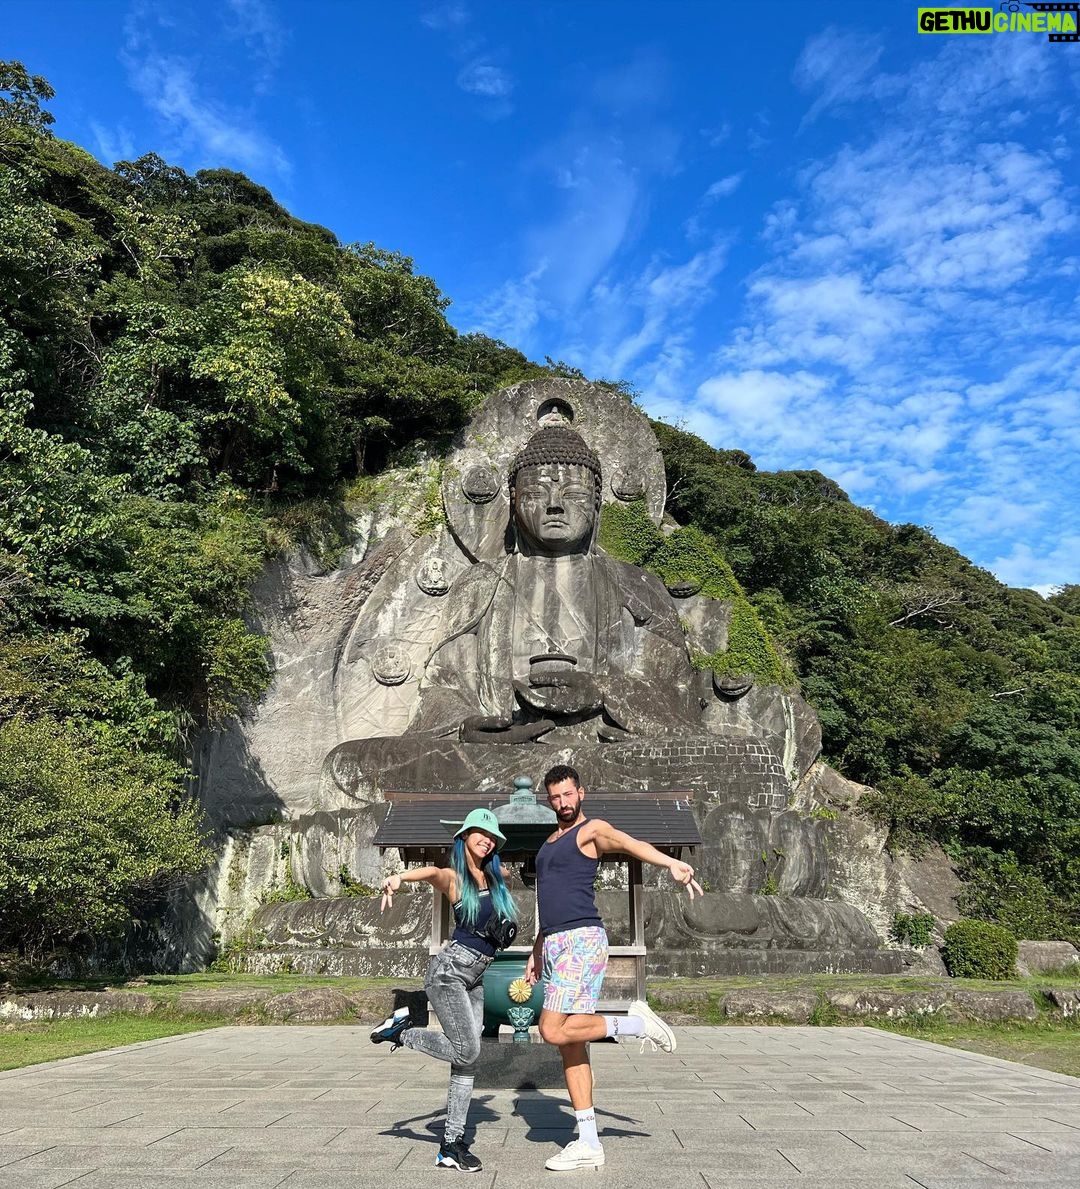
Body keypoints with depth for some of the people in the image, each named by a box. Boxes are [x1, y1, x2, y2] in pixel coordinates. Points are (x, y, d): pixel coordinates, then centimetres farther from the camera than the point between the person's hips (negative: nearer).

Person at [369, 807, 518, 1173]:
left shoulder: (494, 877, 10)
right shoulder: (452, 877, -9)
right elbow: (432, 873, -36)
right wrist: (397, 878, -54)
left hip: (475, 979, 7)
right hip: (449, 971, -7)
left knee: (467, 1061, 3)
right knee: (466, 1052, -14)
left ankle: (451, 1147, 10)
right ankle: (400, 1029, 6)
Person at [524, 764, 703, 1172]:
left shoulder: (592, 830, -4)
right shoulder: (550, 842, 21)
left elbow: (629, 843, -25)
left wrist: (671, 863, -43)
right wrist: (537, 951, 28)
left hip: (582, 940, -8)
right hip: (554, 945, 8)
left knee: (554, 1031, -17)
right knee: (570, 1044, 7)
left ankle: (635, 1023, -2)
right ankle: (588, 1144, 13)